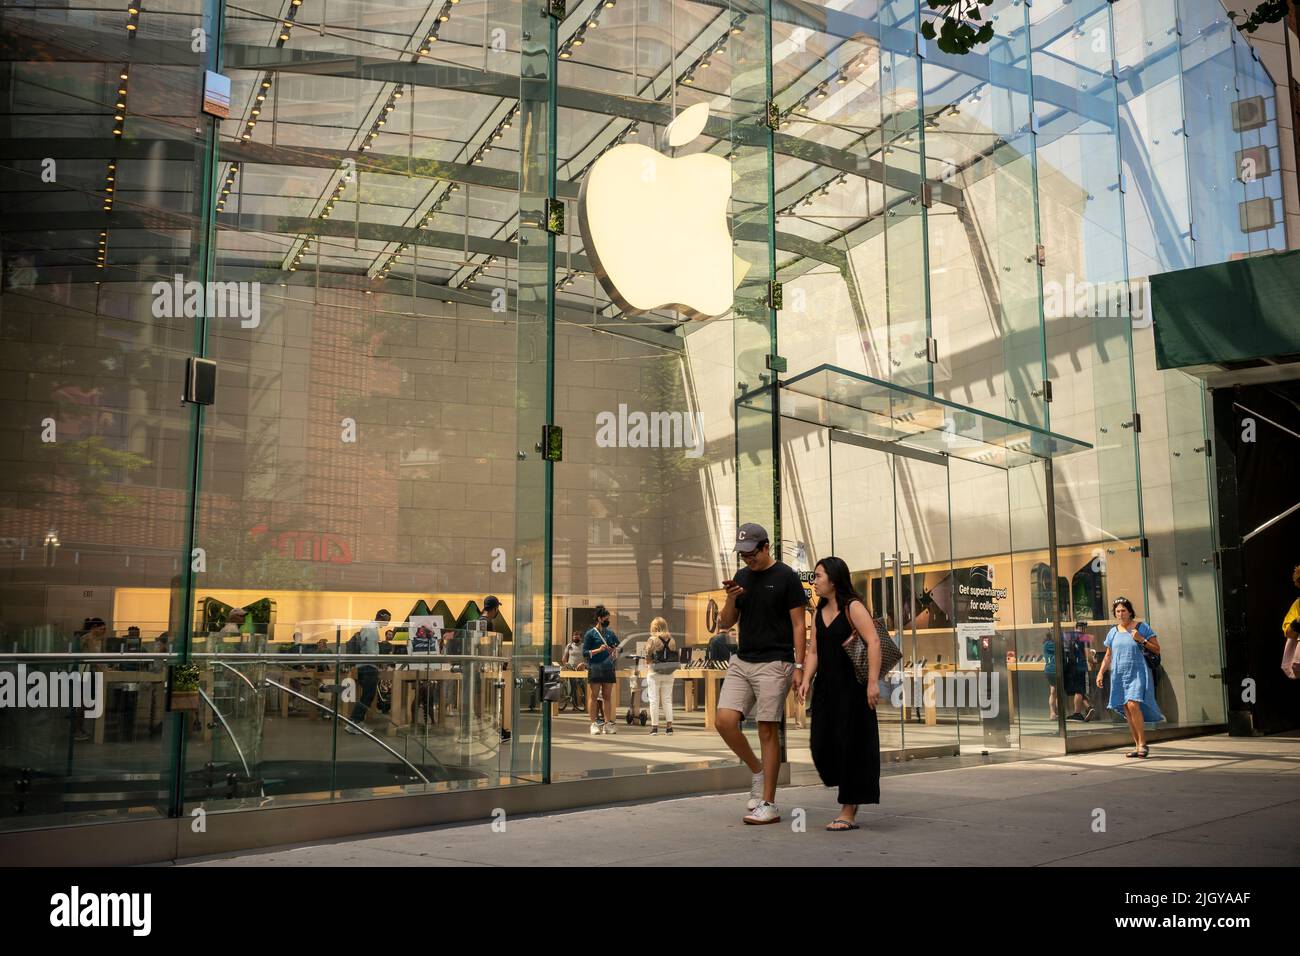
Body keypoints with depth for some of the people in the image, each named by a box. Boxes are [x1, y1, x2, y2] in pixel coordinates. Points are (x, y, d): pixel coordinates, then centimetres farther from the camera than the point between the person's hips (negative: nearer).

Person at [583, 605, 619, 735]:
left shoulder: (610, 632, 12)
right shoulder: (590, 634, -2)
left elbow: (617, 645, 26)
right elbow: (584, 652, -6)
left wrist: (615, 651, 4)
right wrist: (598, 650, -18)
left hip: (608, 669, 5)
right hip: (595, 669, -5)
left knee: (608, 697, 6)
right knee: (593, 697, -2)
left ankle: (607, 723, 10)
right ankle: (594, 724, 0)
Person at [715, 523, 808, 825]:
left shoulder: (786, 577, -5)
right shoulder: (741, 577, 12)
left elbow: (798, 625, -6)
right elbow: (724, 623, 13)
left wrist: (799, 667, -12)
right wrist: (731, 599, -7)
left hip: (773, 664, -6)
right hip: (741, 662, 6)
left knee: (768, 732, -3)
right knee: (724, 721, -7)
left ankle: (768, 805, 6)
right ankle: (757, 772, 16)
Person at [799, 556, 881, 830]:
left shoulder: (853, 607, -8)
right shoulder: (819, 613, 14)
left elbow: (874, 642, -16)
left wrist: (873, 682, -23)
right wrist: (806, 680, 0)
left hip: (851, 687, -7)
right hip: (825, 688, 7)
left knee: (849, 745, -2)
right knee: (822, 745, 4)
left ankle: (849, 812, 7)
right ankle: (850, 796, 27)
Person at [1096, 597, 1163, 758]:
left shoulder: (1142, 627, 1)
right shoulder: (1113, 632, 13)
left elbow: (1157, 649, 2)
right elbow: (1108, 656, 19)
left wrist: (1141, 640, -12)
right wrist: (1101, 673, 8)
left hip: (1137, 673, -5)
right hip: (1119, 675, 5)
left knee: (1133, 705, -20)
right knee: (1127, 712, 2)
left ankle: (1142, 743, -11)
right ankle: (1137, 745, 9)